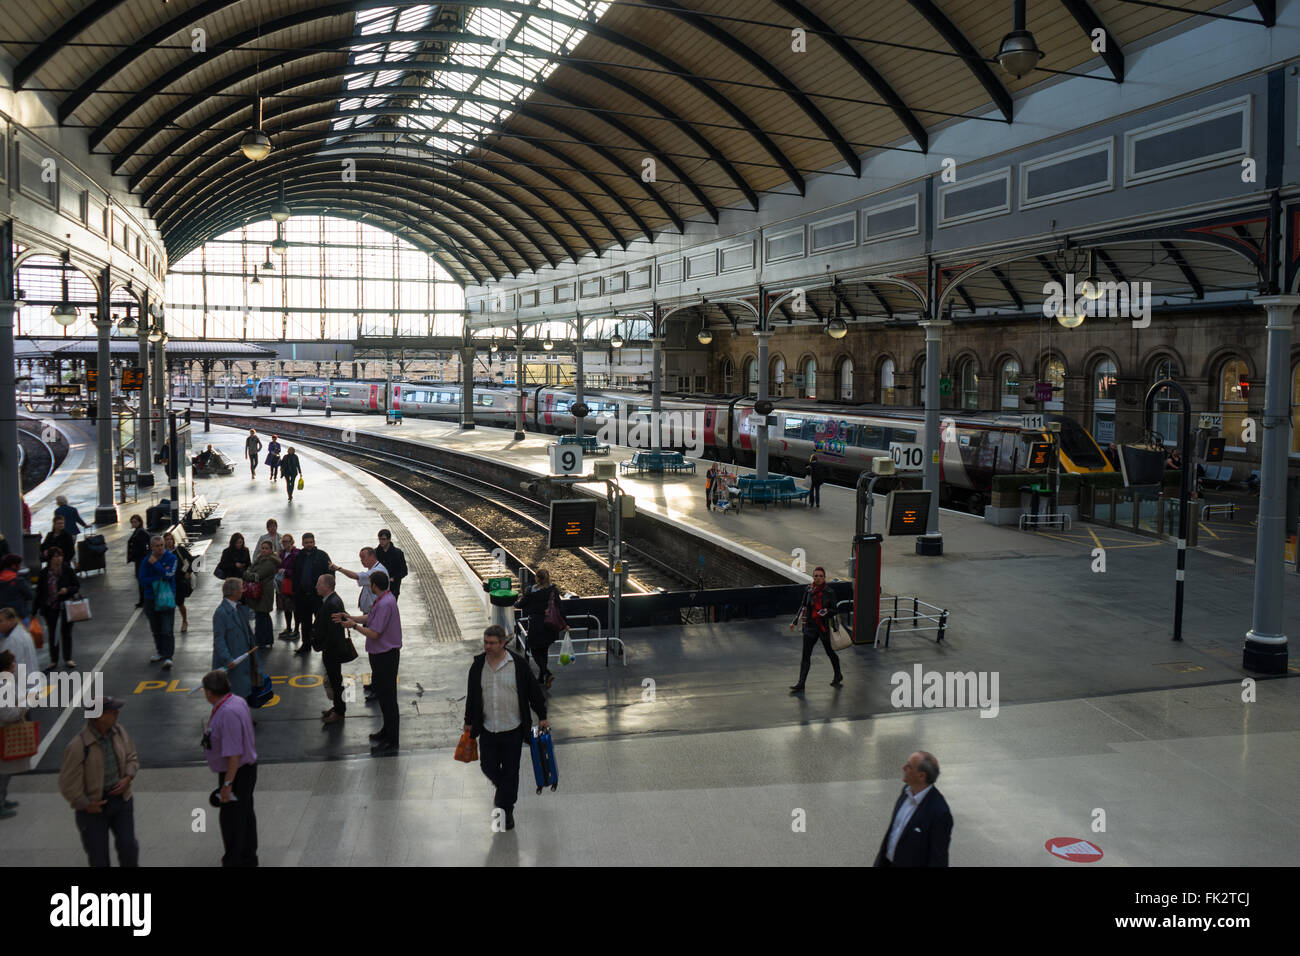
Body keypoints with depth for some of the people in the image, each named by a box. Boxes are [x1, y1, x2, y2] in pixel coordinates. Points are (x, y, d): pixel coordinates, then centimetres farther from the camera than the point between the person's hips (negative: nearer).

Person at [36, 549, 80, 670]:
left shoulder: (68, 570, -6)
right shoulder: (44, 573, -4)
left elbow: (77, 585, 1)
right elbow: (39, 591, 2)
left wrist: (67, 590, -20)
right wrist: (36, 609, 1)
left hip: (65, 606, -1)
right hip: (50, 607, 1)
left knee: (66, 632, 9)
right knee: (52, 634, 5)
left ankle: (68, 659, 21)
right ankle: (53, 660, 17)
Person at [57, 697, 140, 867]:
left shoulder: (119, 731, -7)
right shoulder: (78, 746, -25)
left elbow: (132, 757, 9)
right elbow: (68, 784, -18)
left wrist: (127, 778, -8)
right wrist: (86, 805, -12)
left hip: (121, 800, 4)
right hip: (93, 806, -4)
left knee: (128, 847, 1)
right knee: (98, 857, 8)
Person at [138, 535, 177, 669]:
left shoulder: (171, 558, -4)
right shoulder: (146, 561, 2)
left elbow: (168, 574, -18)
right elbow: (143, 580, -7)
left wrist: (155, 564, -13)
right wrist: (160, 577, -15)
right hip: (151, 599, 4)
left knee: (167, 630, -11)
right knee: (156, 630, 15)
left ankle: (168, 658, -14)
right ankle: (160, 652, 32)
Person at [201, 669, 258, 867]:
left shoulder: (227, 713, -29)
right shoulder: (237, 701, 2)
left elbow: (234, 754, -29)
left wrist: (227, 784, -25)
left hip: (236, 773, -10)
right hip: (247, 769, 10)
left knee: (231, 820, 3)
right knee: (245, 815, 22)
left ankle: (233, 861, 15)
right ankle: (248, 858, 37)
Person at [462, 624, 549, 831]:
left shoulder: (518, 664, -9)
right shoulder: (478, 665, -1)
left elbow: (534, 691, 0)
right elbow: (472, 696, 11)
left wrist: (542, 717, 3)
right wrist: (469, 722, 15)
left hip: (512, 729, -2)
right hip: (487, 730, 2)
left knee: (510, 771, 5)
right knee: (489, 767, 8)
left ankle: (506, 810, 22)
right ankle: (502, 789, 41)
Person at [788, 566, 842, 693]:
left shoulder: (829, 592, -7)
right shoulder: (808, 590, 0)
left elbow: (834, 610, -1)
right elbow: (803, 606, 9)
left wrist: (826, 612, -23)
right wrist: (795, 621, 2)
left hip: (824, 627, -2)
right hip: (810, 626, 2)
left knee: (830, 652, 14)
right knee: (806, 655, -3)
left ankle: (838, 676, 40)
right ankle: (800, 685, -4)